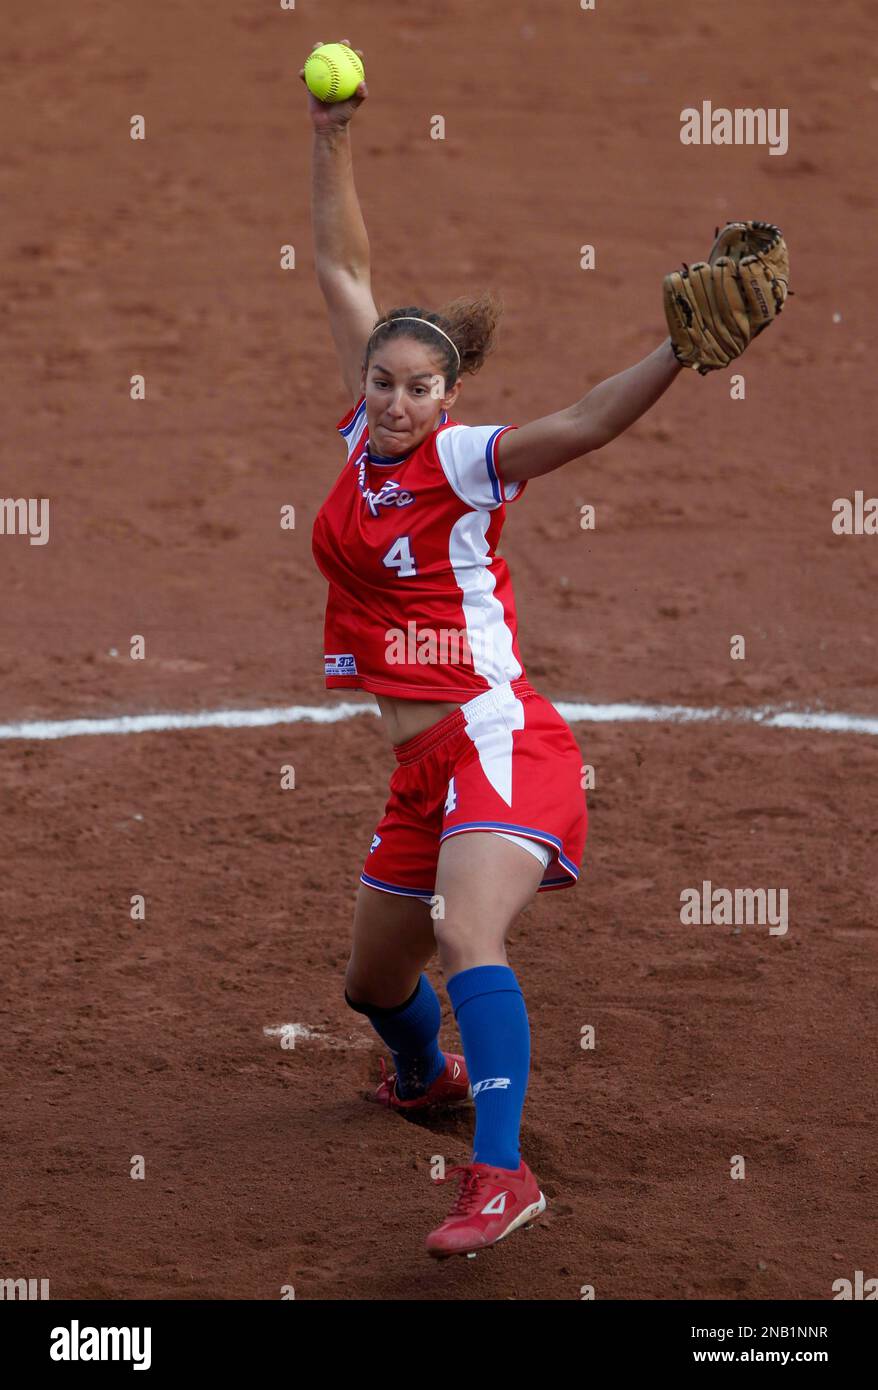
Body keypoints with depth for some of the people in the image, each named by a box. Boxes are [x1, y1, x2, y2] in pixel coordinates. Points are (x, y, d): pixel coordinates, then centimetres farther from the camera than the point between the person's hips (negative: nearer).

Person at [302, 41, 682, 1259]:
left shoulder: (464, 462, -9)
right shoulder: (364, 437, 8)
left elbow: (580, 426, -25)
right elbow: (345, 272, 13)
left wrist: (682, 350, -39)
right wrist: (331, 142, 10)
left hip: (496, 738, -8)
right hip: (425, 767, 8)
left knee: (468, 940, -31)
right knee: (373, 981, 22)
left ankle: (502, 1171, -39)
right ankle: (429, 1075, 54)